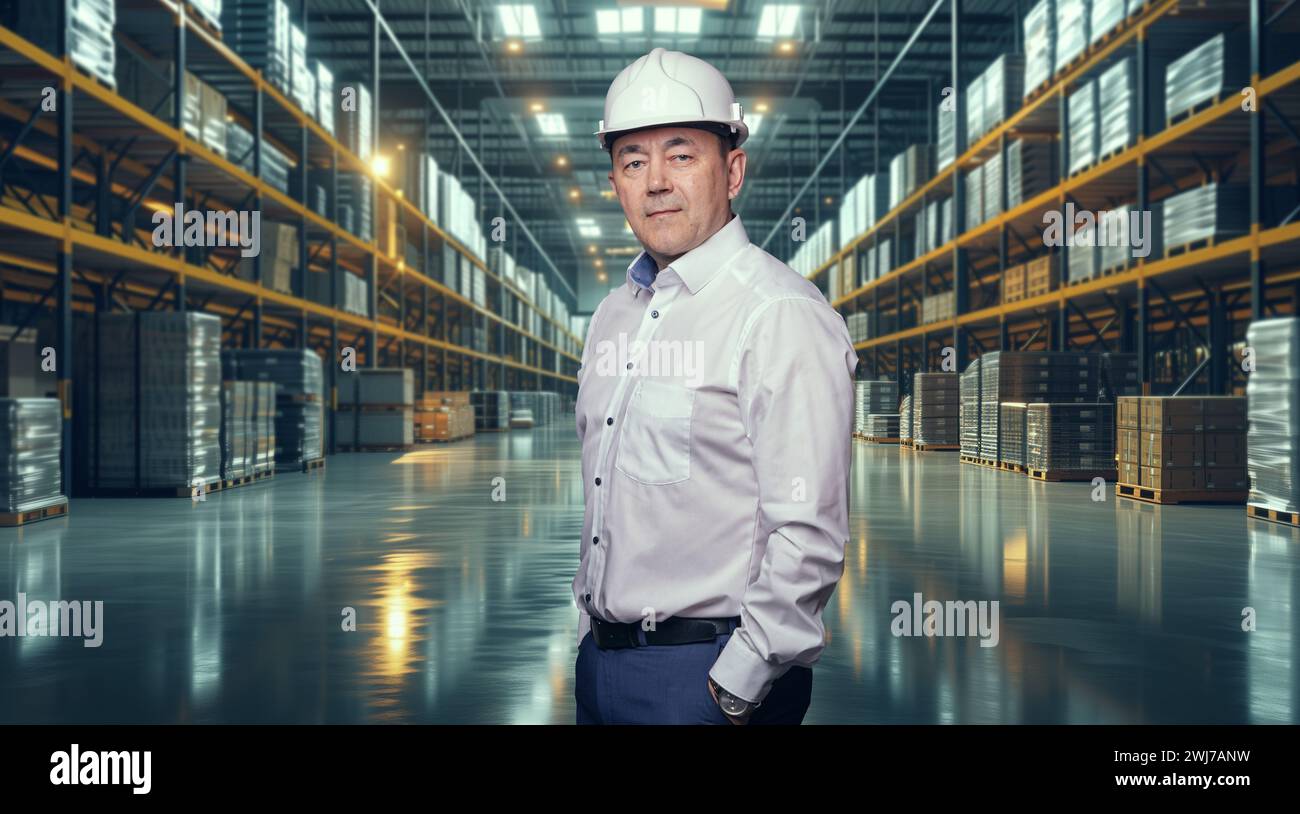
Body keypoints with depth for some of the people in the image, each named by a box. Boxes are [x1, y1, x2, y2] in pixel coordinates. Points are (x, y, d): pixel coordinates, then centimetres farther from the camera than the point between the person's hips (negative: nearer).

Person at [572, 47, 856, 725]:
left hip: (710, 675, -7)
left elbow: (808, 539, -21)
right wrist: (590, 644, 14)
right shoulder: (614, 316, 10)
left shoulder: (782, 316, -15)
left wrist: (734, 690, -19)